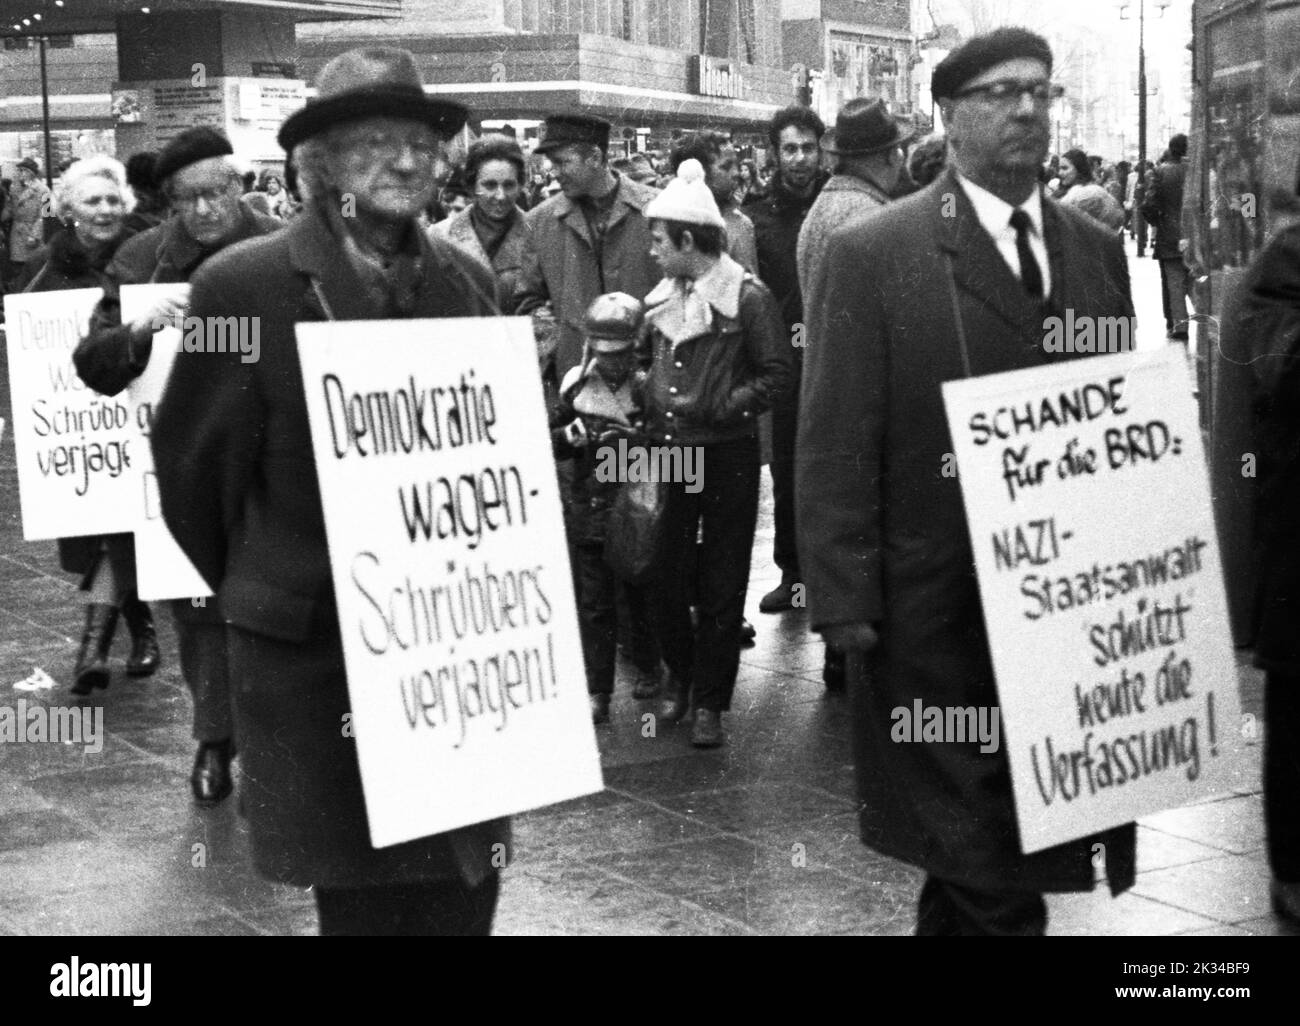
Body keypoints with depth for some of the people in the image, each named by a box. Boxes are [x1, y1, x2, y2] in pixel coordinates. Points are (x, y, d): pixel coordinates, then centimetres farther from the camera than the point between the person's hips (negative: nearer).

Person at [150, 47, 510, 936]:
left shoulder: (466, 280, 5)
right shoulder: (245, 285, -9)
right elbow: (194, 462, 0)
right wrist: (251, 591, 9)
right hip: (316, 646, -3)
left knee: (467, 881, 7)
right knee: (358, 892, 7)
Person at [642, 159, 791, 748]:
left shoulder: (747, 297, -9)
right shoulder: (660, 299, 9)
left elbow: (776, 376, -9)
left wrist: (719, 407, -17)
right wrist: (650, 402, 4)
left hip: (727, 455, -5)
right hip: (668, 452, 5)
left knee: (721, 588, 3)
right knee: (664, 579, 7)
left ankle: (709, 701, 11)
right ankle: (680, 676, 28)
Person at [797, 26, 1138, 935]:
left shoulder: (1097, 250, 11)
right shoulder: (873, 255, -6)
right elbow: (835, 445, -8)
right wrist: (846, 604, -12)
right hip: (938, 613, -4)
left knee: (967, 867, 13)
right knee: (991, 884, 1)